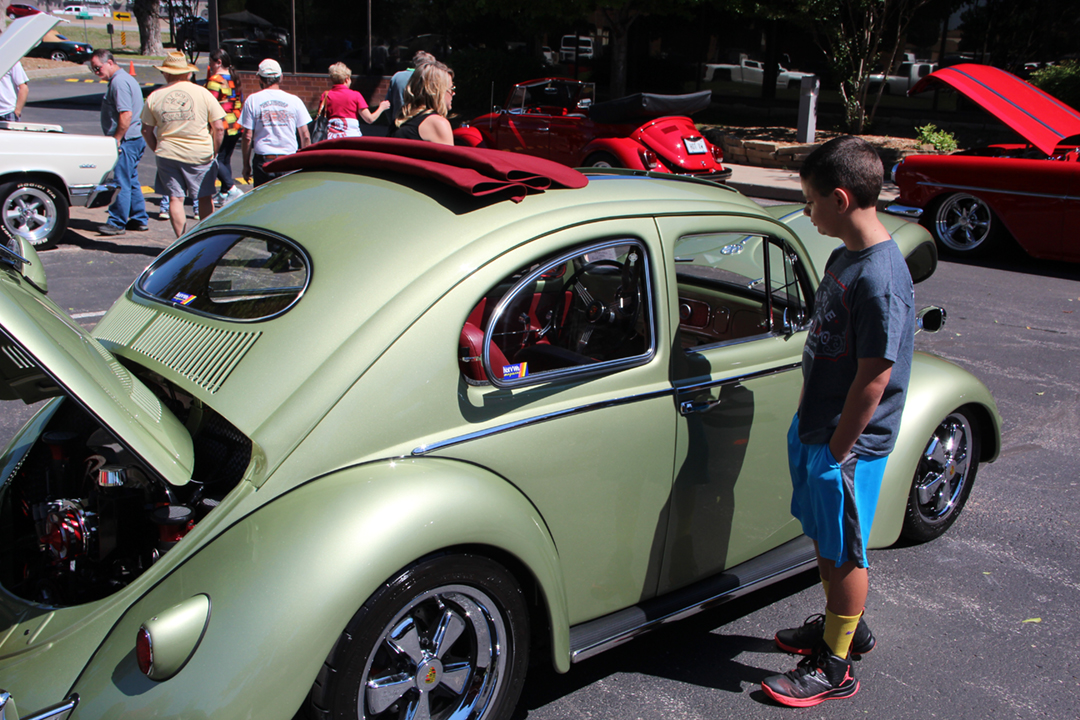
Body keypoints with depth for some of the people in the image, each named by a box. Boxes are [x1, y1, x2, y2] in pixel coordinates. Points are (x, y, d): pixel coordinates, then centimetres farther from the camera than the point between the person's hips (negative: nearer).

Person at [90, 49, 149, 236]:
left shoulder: (119, 82, -15)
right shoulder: (126, 79, 17)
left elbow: (126, 115, -23)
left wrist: (116, 140, -19)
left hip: (126, 141, -10)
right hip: (134, 140, 10)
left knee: (121, 183, -5)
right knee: (131, 182, 14)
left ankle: (117, 223, 0)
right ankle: (139, 219, 20)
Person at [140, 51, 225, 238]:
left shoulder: (154, 96, 3)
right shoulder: (202, 93, -2)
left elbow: (146, 131, 6)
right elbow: (219, 128, -5)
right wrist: (213, 152, 6)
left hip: (168, 154, 1)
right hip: (200, 154, -1)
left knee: (175, 198, 8)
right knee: (204, 198, 10)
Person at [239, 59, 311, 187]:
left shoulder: (252, 100, 0)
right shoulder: (294, 100, 3)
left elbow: (247, 137, 0)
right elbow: (305, 136, 4)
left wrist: (246, 165, 9)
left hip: (263, 161, -1)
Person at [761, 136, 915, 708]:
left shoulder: (880, 279, -25)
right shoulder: (845, 255, 5)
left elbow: (875, 377, -23)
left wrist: (837, 451, -17)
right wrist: (807, 420, 15)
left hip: (848, 444, -9)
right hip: (816, 425, 9)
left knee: (843, 552, 6)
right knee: (823, 537, 22)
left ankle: (835, 669, 23)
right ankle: (844, 626, 44)